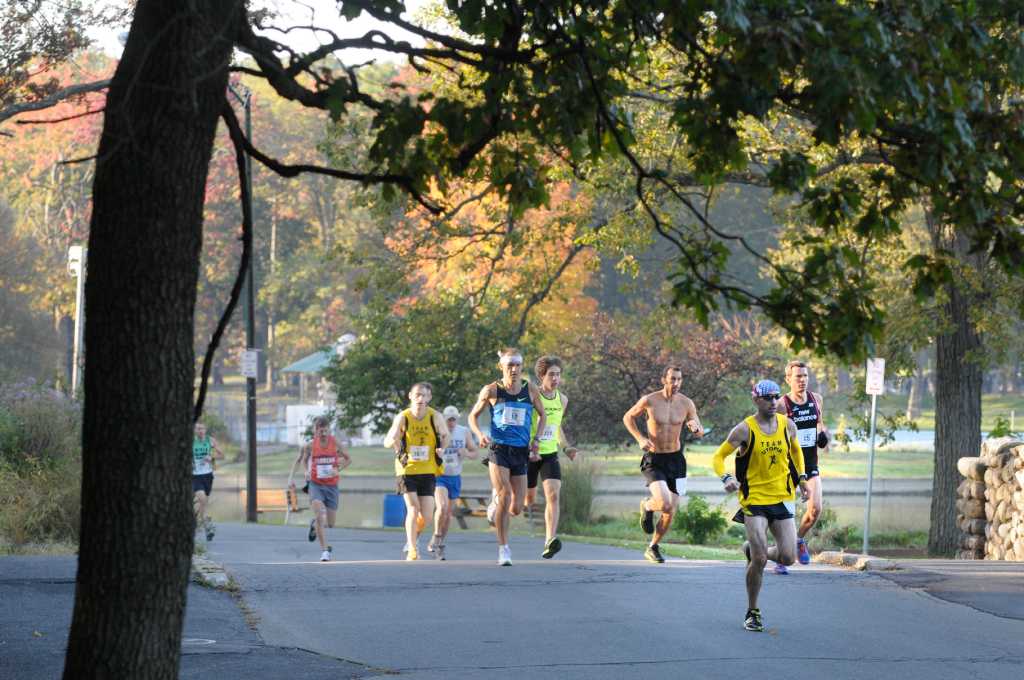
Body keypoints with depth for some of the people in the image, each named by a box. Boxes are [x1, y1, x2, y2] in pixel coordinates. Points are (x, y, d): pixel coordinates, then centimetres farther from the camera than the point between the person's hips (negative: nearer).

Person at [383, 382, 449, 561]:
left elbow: (445, 436, 10)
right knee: (413, 508, -16)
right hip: (407, 469, -2)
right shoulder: (403, 418, -8)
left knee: (426, 515, -1)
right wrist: (394, 440, -28)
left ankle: (414, 537, 31)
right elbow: (387, 442, -4)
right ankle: (412, 549, -8)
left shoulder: (435, 417, -6)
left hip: (428, 471, 2)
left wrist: (441, 449, -11)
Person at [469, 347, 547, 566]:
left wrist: (536, 439, 4)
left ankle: (496, 509, 38)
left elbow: (542, 415, 19)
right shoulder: (491, 390, 0)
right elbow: (473, 416, 9)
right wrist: (480, 435, -10)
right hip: (499, 449, -3)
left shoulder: (530, 391, 5)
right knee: (505, 497, -18)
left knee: (516, 509, 2)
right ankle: (503, 549, -10)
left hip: (521, 452, 3)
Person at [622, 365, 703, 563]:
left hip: (675, 459, 3)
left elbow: (701, 432, 4)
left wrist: (696, 428, -20)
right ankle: (646, 506, 12)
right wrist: (640, 439, -10)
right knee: (665, 504, -24)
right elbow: (628, 417, 5)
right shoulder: (649, 401, -11)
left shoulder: (686, 403, -5)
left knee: (670, 513, 6)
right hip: (653, 460, -3)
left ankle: (653, 548, 29)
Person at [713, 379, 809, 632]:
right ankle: (752, 613, 6)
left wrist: (802, 477, 15)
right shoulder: (745, 430, -10)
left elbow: (796, 450, 23)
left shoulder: (787, 425, 2)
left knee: (788, 558, -4)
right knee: (759, 560, -12)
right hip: (754, 499, -4)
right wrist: (726, 478, -23)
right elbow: (719, 457, -4)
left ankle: (753, 550, 29)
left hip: (782, 498, 4)